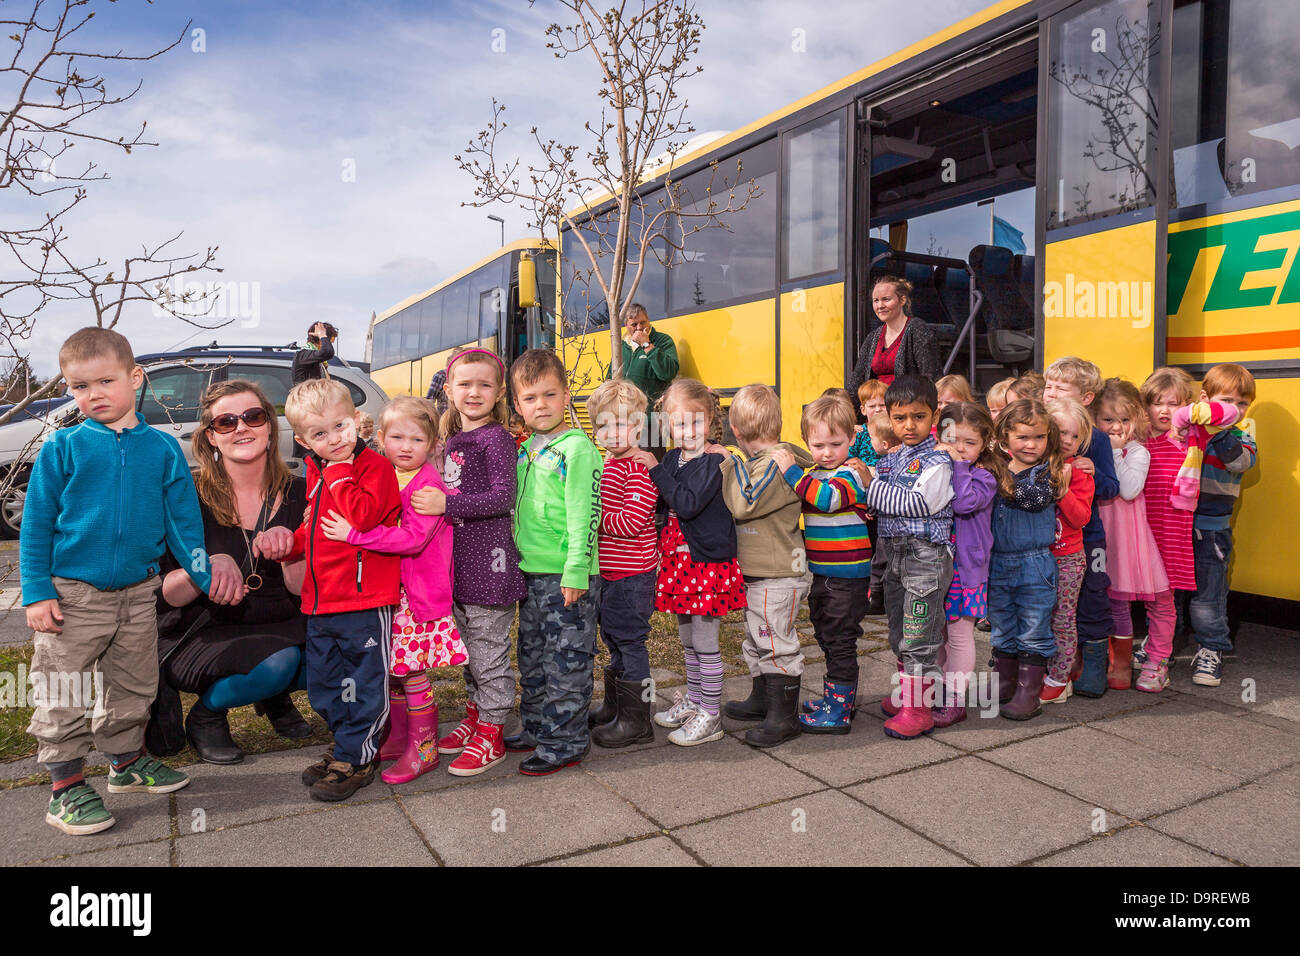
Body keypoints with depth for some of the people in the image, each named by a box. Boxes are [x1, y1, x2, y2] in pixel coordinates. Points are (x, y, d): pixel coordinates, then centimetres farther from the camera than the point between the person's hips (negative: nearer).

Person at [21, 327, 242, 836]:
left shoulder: (163, 449, 0)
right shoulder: (62, 448, -6)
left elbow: (183, 518, 4)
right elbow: (36, 523, -3)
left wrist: (206, 573, -1)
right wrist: (36, 592, -8)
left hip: (137, 592, 3)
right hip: (72, 593, -3)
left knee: (134, 687, 17)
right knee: (63, 697, 3)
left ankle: (127, 760, 36)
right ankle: (66, 787, 18)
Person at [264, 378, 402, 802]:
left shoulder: (374, 467, -11)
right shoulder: (316, 473, 13)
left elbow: (362, 516, -29)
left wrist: (338, 472, -19)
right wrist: (290, 541, 8)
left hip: (365, 601, -9)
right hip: (320, 602, 9)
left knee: (363, 686, 3)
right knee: (324, 688, 19)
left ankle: (353, 760, 17)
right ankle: (350, 747, 36)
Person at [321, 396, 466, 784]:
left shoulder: (428, 483, -15)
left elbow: (414, 537, -26)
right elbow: (372, 522, 23)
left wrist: (353, 533, -26)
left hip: (419, 592, -8)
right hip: (387, 589, 8)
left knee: (411, 671, -1)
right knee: (389, 668, 15)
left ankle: (424, 748, 15)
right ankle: (397, 739, 32)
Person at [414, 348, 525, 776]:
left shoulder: (497, 439, -11)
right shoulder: (454, 439, 13)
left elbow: (503, 497, -21)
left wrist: (446, 505, -25)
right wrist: (430, 499, 5)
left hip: (488, 562, -8)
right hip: (458, 563, 8)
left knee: (489, 652, 2)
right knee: (469, 648, 20)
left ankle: (491, 735, 15)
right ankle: (475, 716, 35)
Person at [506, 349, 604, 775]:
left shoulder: (577, 448, -13)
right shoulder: (526, 449, 12)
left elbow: (584, 516, -18)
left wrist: (575, 572, -22)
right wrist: (519, 562, 19)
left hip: (568, 577, -8)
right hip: (531, 572, 9)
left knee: (565, 663, 1)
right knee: (532, 659, 19)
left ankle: (566, 743, 14)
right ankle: (536, 728, 34)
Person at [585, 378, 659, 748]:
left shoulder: (640, 468, -17)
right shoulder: (608, 464, 13)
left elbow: (631, 522, -24)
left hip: (631, 574, -10)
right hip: (609, 572, 10)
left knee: (630, 641, 0)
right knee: (614, 639, 20)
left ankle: (637, 721, 12)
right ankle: (613, 708, 36)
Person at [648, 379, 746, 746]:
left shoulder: (713, 462, -16)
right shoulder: (672, 459, 7)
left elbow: (687, 504, -28)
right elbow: (664, 505, 14)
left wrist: (656, 470, -23)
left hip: (707, 562, -8)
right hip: (680, 560, 8)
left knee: (705, 643, 2)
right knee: (688, 640, 21)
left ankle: (710, 716, 15)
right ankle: (693, 700, 37)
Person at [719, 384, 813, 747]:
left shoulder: (776, 464, -20)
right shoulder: (763, 461, 10)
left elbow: (743, 504, -27)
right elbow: (743, 506, 18)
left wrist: (729, 463, -19)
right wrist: (731, 464, 10)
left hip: (777, 577, -11)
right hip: (757, 573, 11)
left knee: (776, 644, -2)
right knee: (757, 639, 22)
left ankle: (784, 716, 9)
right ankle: (761, 699, 39)